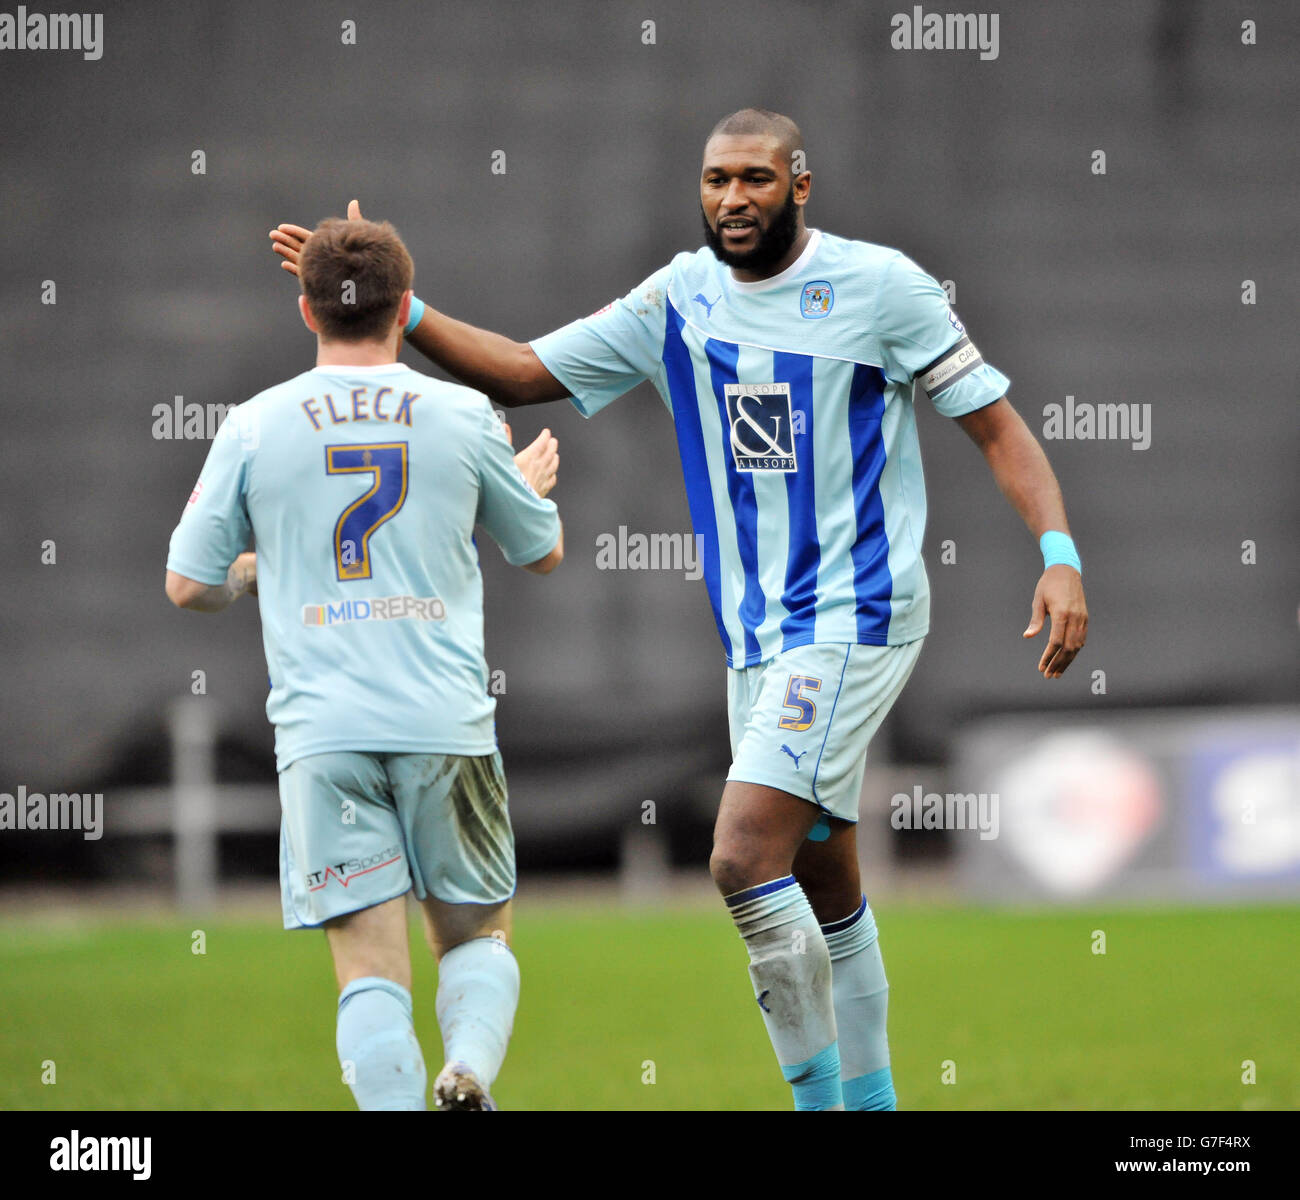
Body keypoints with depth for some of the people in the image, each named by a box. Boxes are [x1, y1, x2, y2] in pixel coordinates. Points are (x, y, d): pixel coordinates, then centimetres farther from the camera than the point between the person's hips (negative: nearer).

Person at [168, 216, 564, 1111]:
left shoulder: (254, 426, 3)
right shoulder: (463, 417, 4)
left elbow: (188, 584, 9)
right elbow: (543, 553, 18)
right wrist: (535, 486, 40)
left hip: (321, 731, 0)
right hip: (447, 724, 0)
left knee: (373, 968, -1)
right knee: (478, 936, 13)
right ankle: (470, 1072, -15)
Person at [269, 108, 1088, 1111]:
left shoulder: (879, 284, -8)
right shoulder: (678, 301, 7)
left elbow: (998, 424, -6)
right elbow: (521, 372, 11)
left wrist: (1060, 556, -19)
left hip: (855, 618, -6)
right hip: (757, 636, 6)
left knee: (746, 857, -20)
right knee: (824, 889, 14)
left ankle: (822, 1095, -12)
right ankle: (868, 1099, 25)